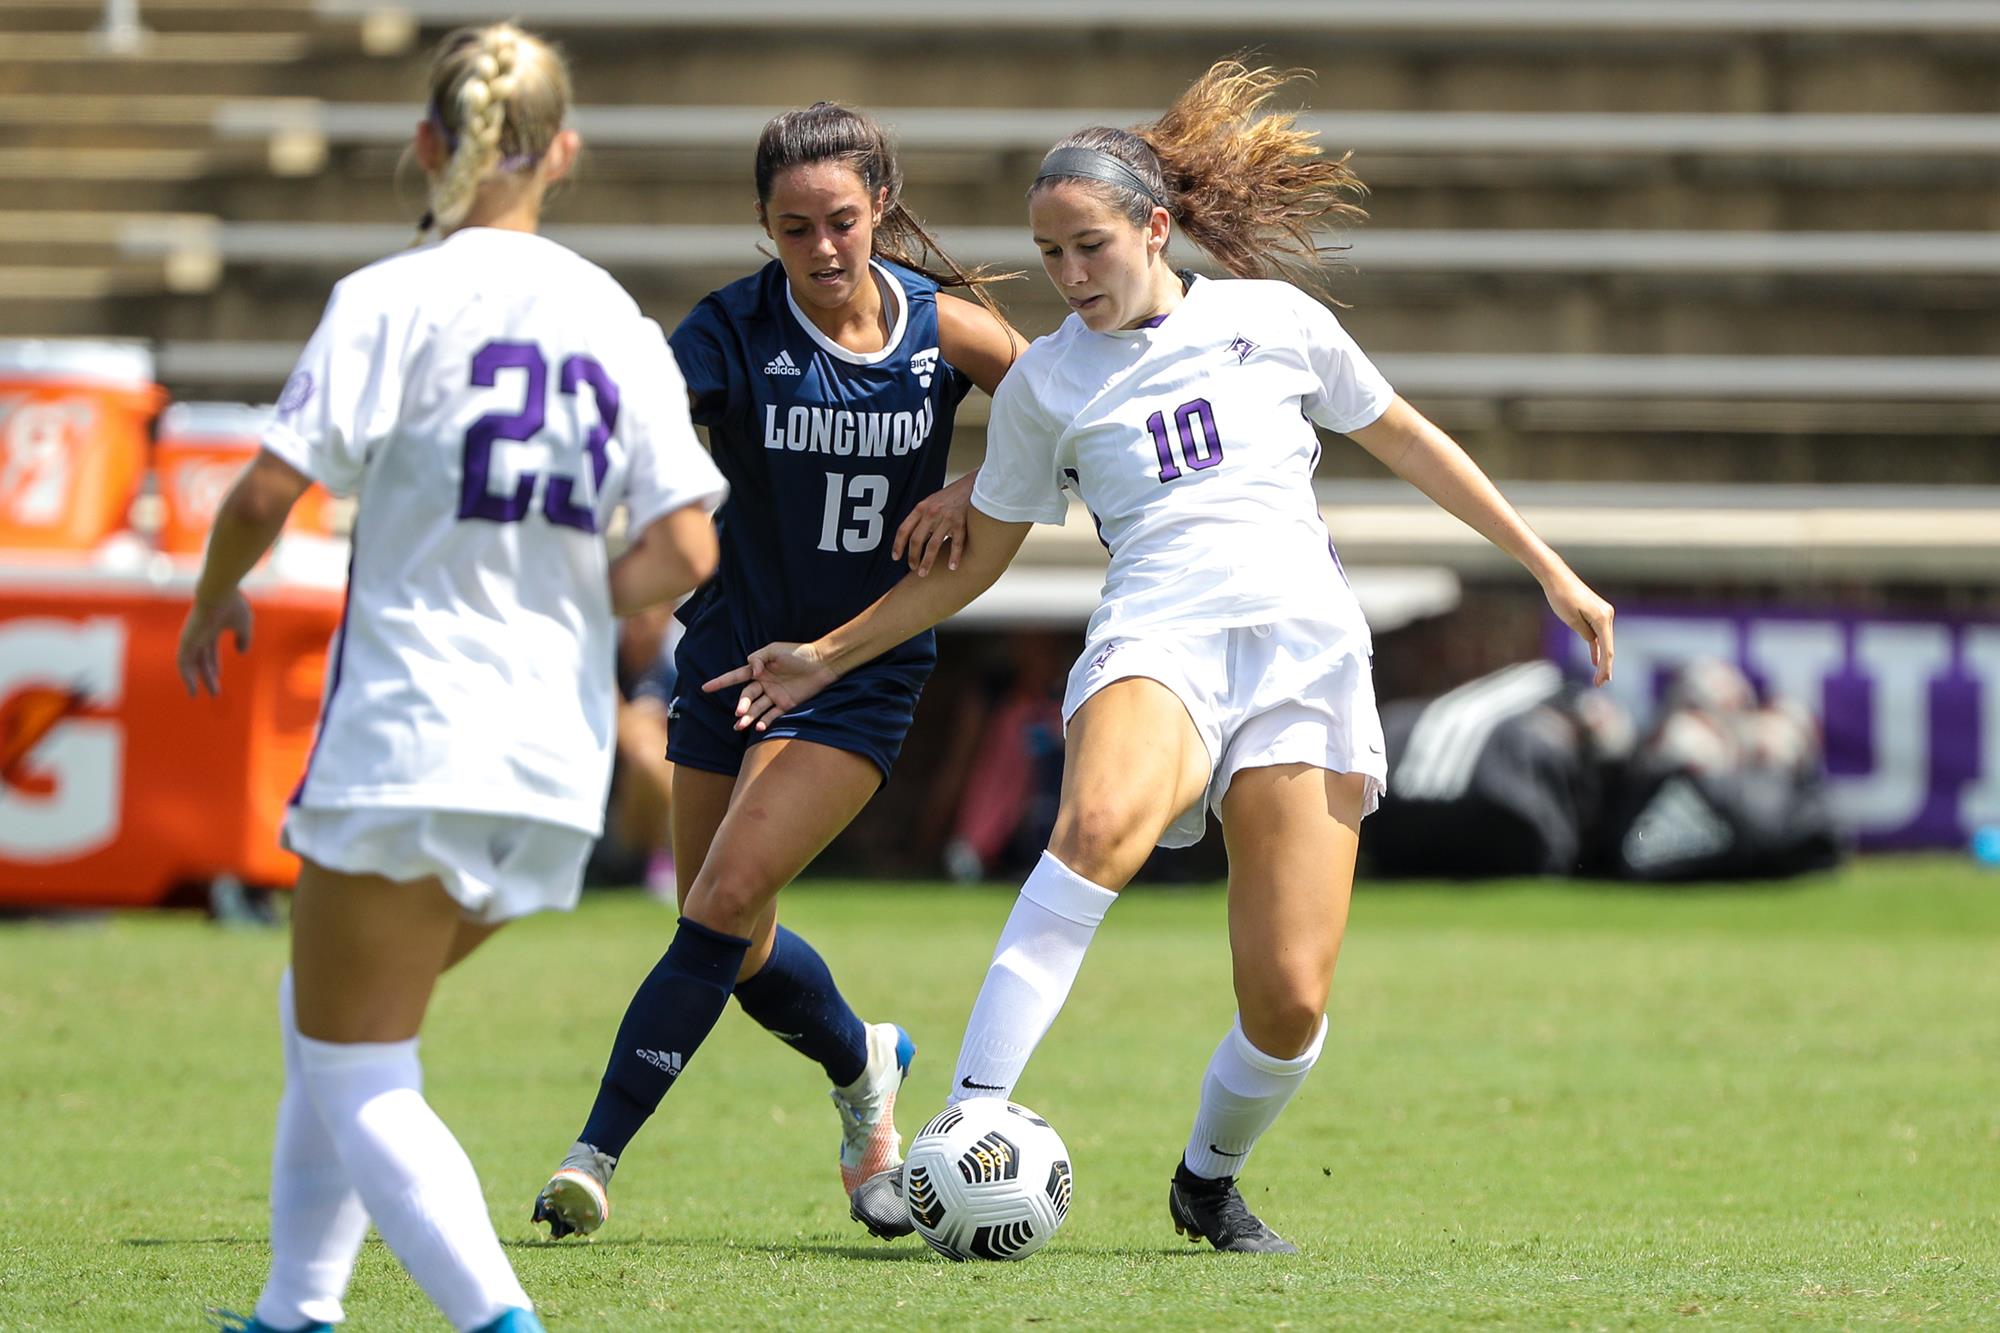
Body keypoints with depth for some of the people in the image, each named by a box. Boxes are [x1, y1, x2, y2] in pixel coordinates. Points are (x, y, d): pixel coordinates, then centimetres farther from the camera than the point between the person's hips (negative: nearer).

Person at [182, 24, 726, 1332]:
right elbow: (686, 548, -1)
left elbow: (269, 491, -14)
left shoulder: (392, 301, -7)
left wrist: (214, 599, 5)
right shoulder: (618, 323, 6)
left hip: (407, 745, -6)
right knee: (327, 1019, 25)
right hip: (558, 770, 6)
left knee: (360, 1085, 1)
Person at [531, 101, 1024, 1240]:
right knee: (735, 948, 11)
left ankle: (599, 1150, -12)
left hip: (867, 669, -2)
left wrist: (974, 490, -13)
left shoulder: (946, 329, -10)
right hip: (737, 651, 2)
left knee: (726, 902, -18)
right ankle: (863, 1065, 42)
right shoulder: (733, 331, -14)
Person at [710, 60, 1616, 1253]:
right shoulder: (1046, 382, 13)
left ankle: (1211, 1178, 23)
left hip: (1304, 646, 1)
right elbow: (975, 561, 24)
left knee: (1290, 1002, -10)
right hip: (1156, 639, -1)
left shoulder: (1274, 320, 11)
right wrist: (828, 657, 22)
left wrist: (1551, 572, 23)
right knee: (1103, 821, -39)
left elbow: (1405, 439, 22)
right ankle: (966, 1127, -42)